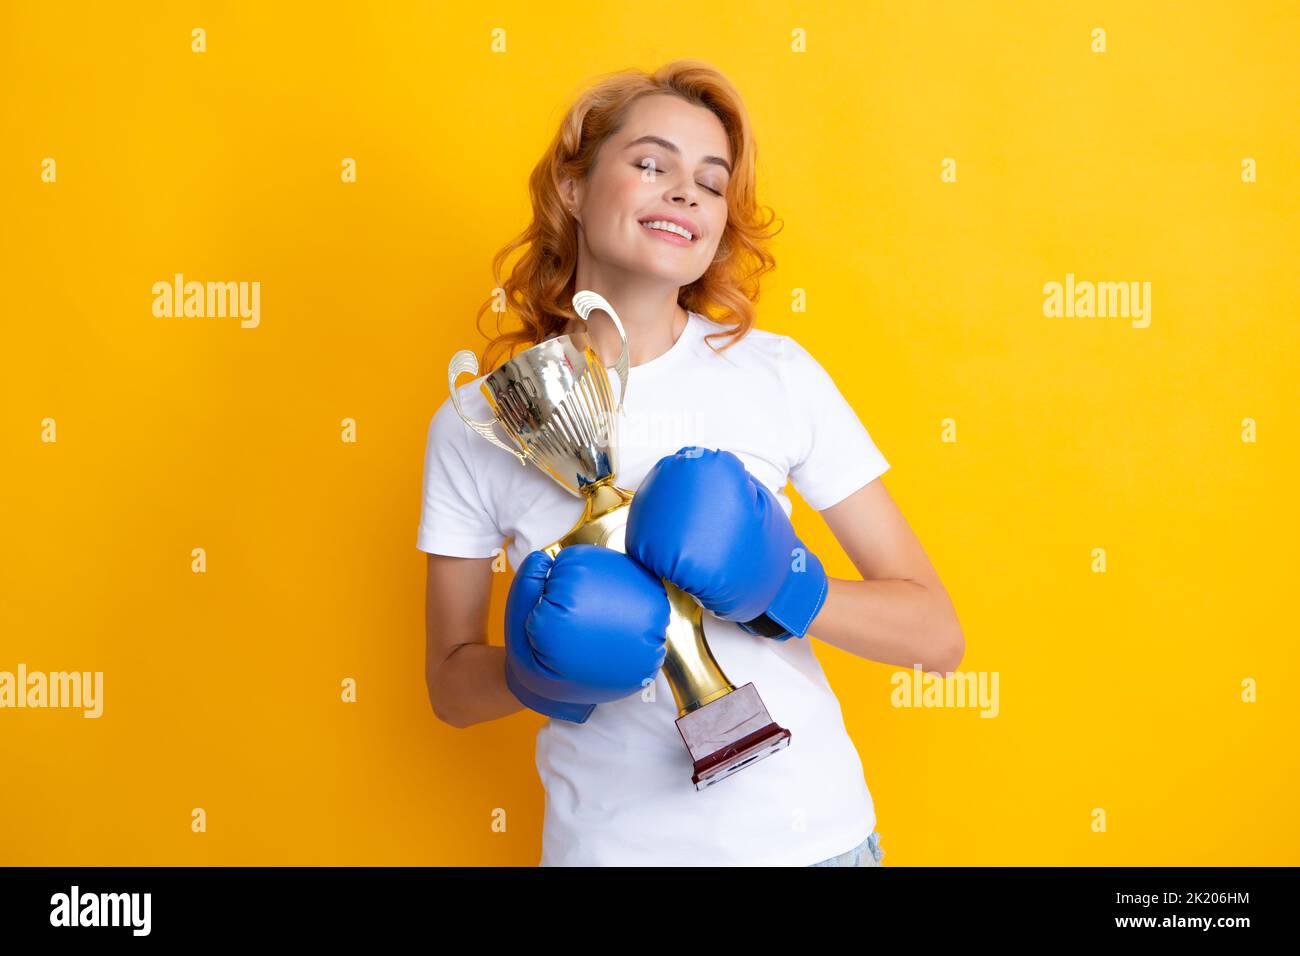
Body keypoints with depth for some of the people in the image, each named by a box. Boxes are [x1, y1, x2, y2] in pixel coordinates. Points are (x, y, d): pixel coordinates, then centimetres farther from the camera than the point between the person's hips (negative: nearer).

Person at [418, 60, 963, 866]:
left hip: (805, 829, 0)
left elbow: (936, 637, -6)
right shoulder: (477, 422, -7)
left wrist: (784, 588, -22)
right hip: (606, 841, 0)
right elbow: (451, 685, 2)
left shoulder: (778, 375, -8)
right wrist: (541, 665, -18)